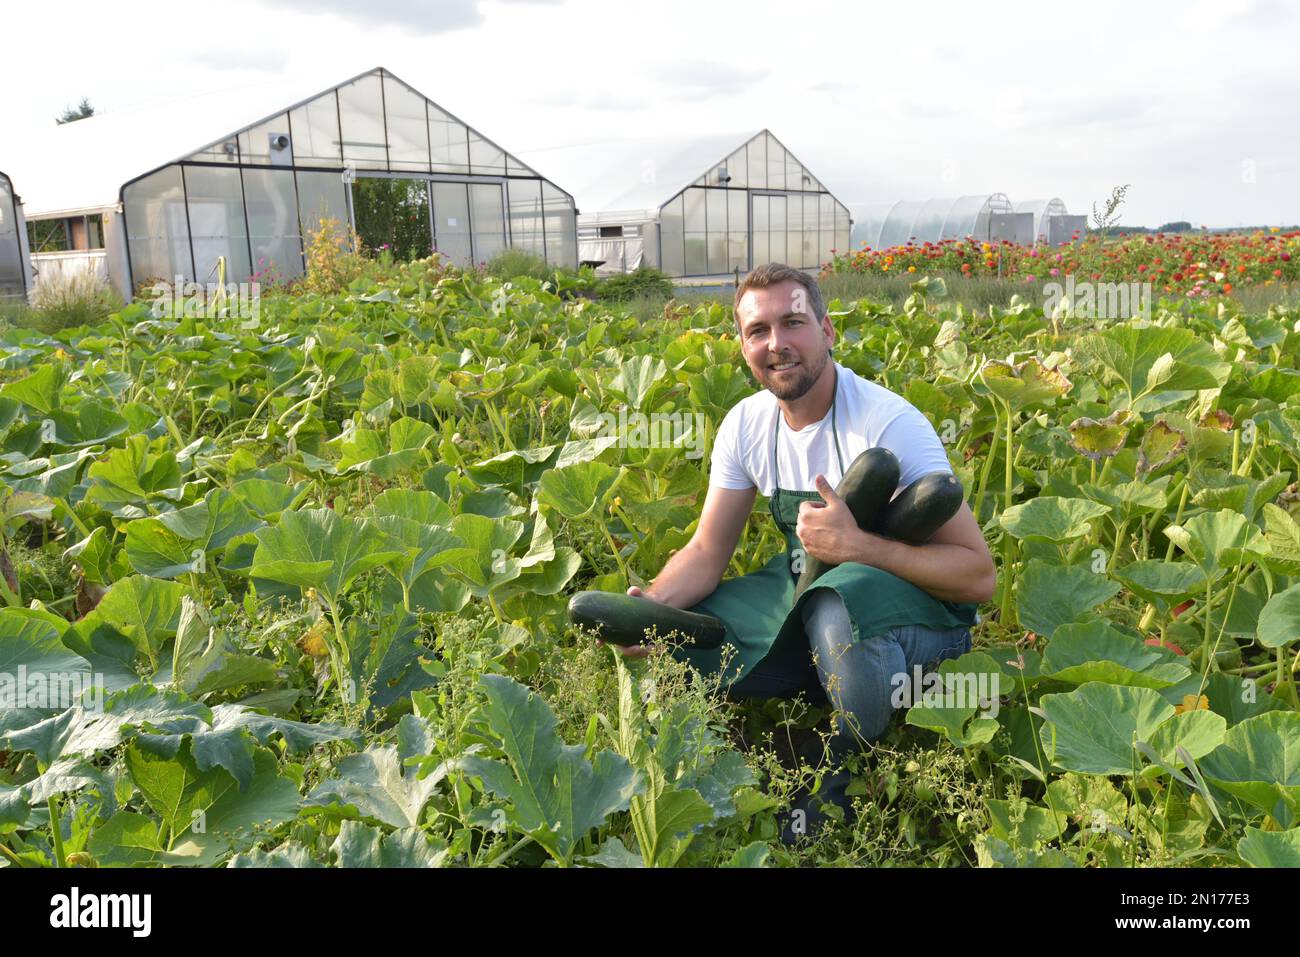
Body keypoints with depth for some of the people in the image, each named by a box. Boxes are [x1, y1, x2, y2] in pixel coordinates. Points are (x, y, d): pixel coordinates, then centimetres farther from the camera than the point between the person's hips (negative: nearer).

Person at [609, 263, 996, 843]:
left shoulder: (891, 424, -21)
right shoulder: (746, 424, -4)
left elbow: (979, 576, -22)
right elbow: (707, 551, 0)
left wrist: (857, 545, -33)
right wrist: (652, 603, -20)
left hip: (919, 609, -6)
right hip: (806, 595, 6)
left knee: (838, 608, -40)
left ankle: (853, 781, -9)